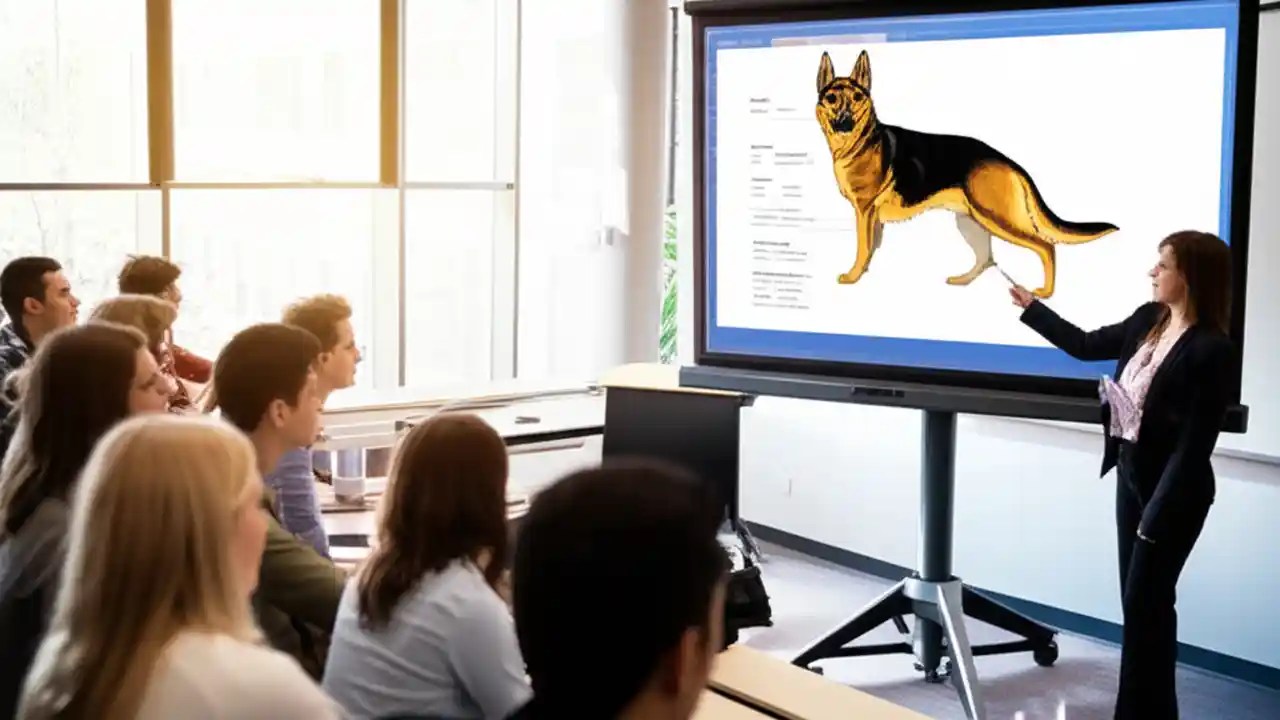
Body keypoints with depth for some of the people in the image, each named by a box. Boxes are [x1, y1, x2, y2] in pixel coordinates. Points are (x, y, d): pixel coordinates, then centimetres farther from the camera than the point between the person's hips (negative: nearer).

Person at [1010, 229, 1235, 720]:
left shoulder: (1212, 351, -21)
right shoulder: (1148, 320, 2)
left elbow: (1194, 445, -21)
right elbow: (1086, 346, 20)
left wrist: (1157, 516, -20)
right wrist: (1031, 307, 19)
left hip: (1172, 490, -8)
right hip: (1130, 475, 8)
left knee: (1144, 602, -1)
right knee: (1141, 601, 13)